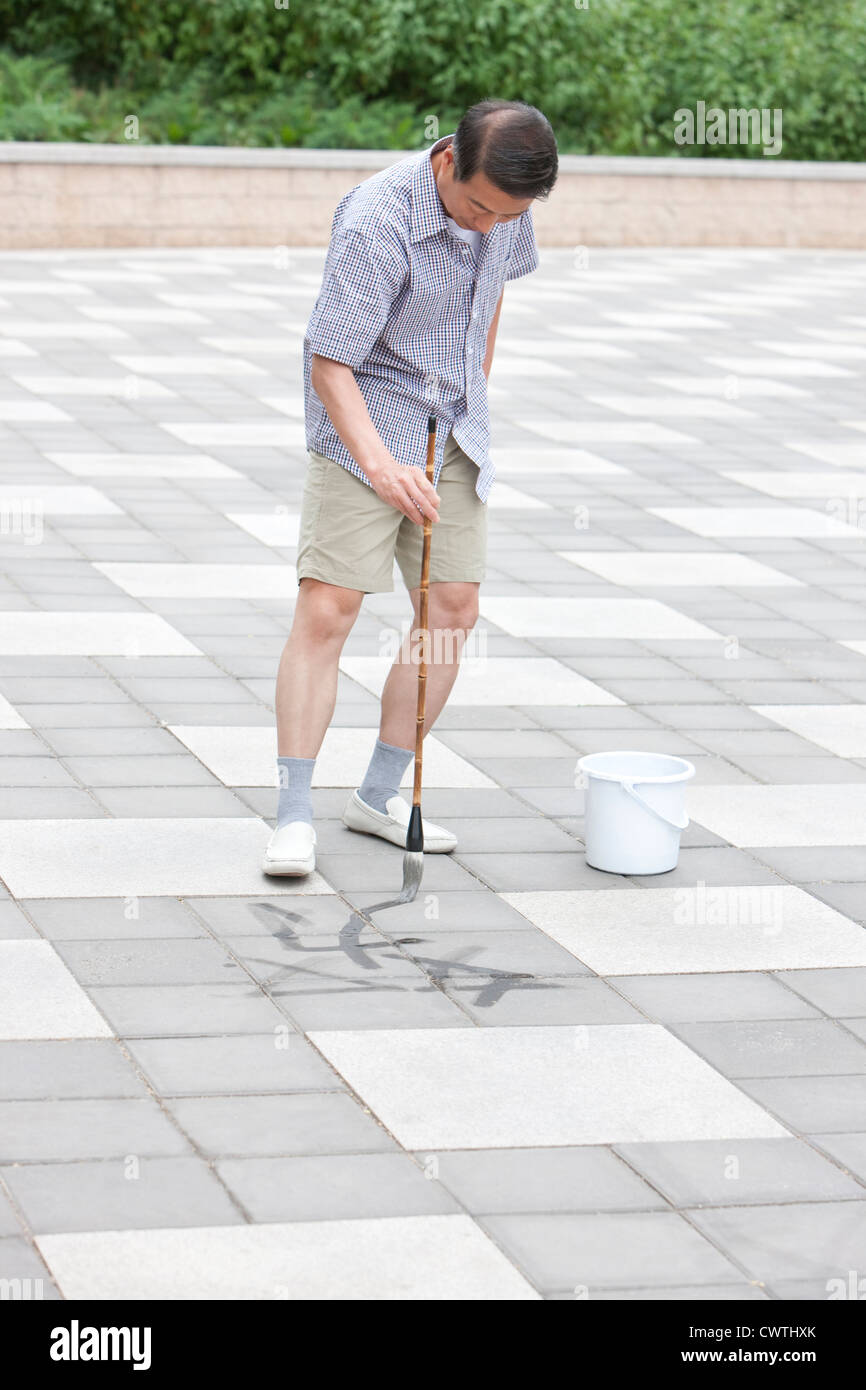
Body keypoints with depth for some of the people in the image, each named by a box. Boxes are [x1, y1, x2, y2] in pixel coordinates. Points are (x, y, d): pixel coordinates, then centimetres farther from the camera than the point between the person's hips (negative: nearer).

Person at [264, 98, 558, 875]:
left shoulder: (507, 204, -6)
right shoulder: (376, 223, -27)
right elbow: (329, 361, -27)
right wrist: (379, 462, -40)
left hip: (455, 432, 7)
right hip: (362, 425, -6)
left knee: (454, 610, 3)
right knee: (326, 609, -14)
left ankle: (379, 796, 15)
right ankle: (295, 817, -10)